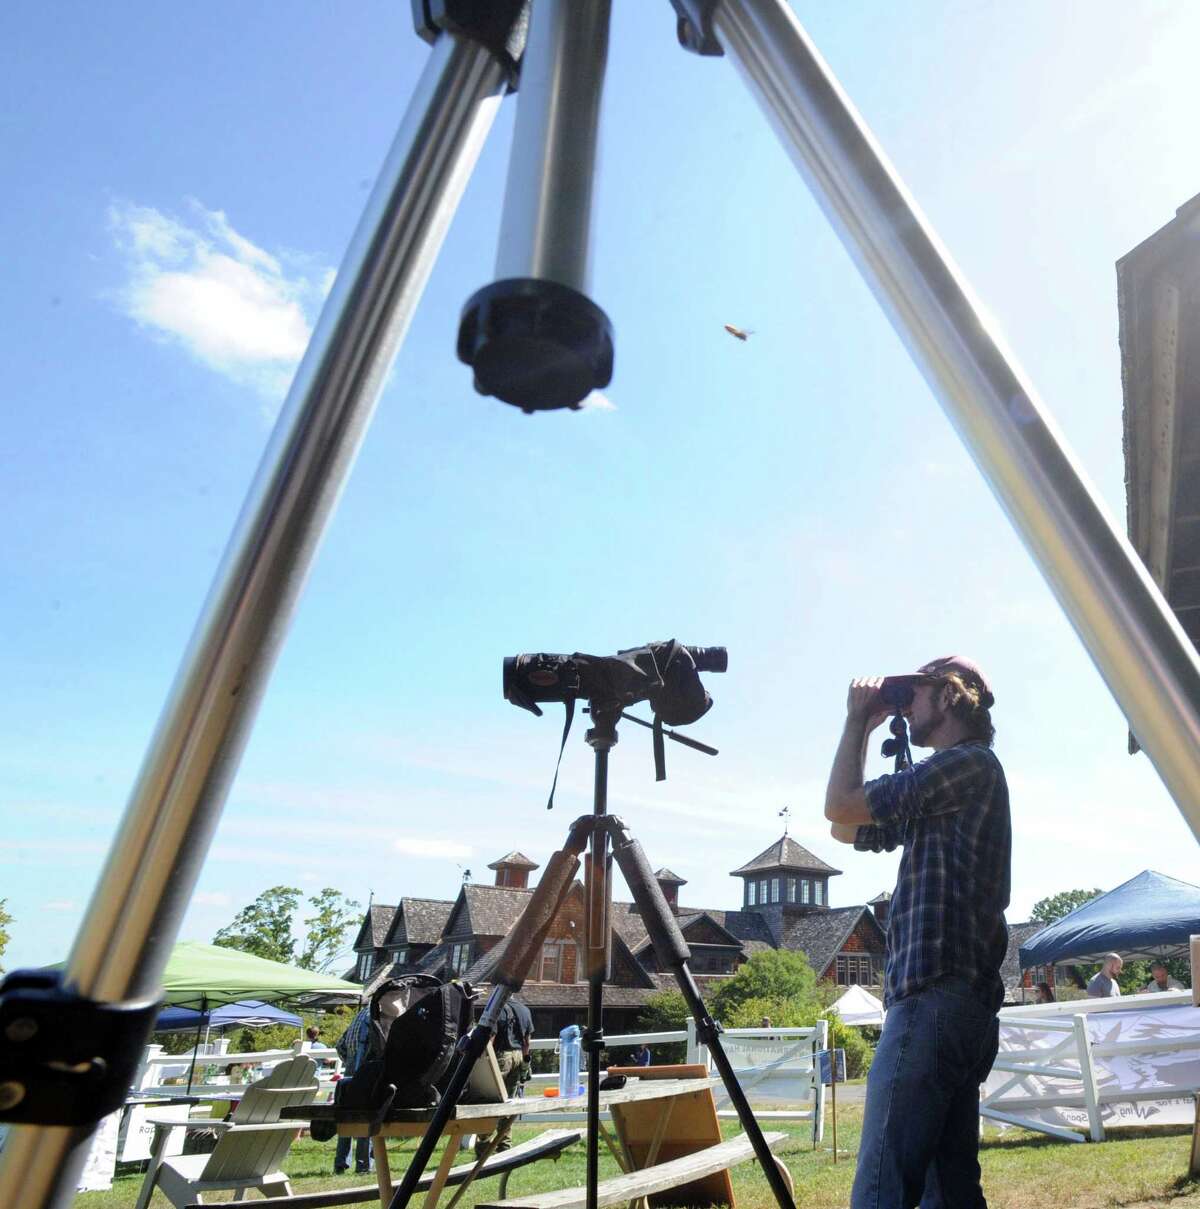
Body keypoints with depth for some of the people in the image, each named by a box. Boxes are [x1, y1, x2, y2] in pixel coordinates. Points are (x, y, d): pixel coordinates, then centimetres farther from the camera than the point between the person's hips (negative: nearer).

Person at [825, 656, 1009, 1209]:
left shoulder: (968, 762, -6)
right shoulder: (935, 795, 23)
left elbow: (841, 806, -12)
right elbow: (847, 830, 26)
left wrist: (856, 720, 3)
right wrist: (864, 728, 23)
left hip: (934, 999, -10)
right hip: (965, 1002, 10)